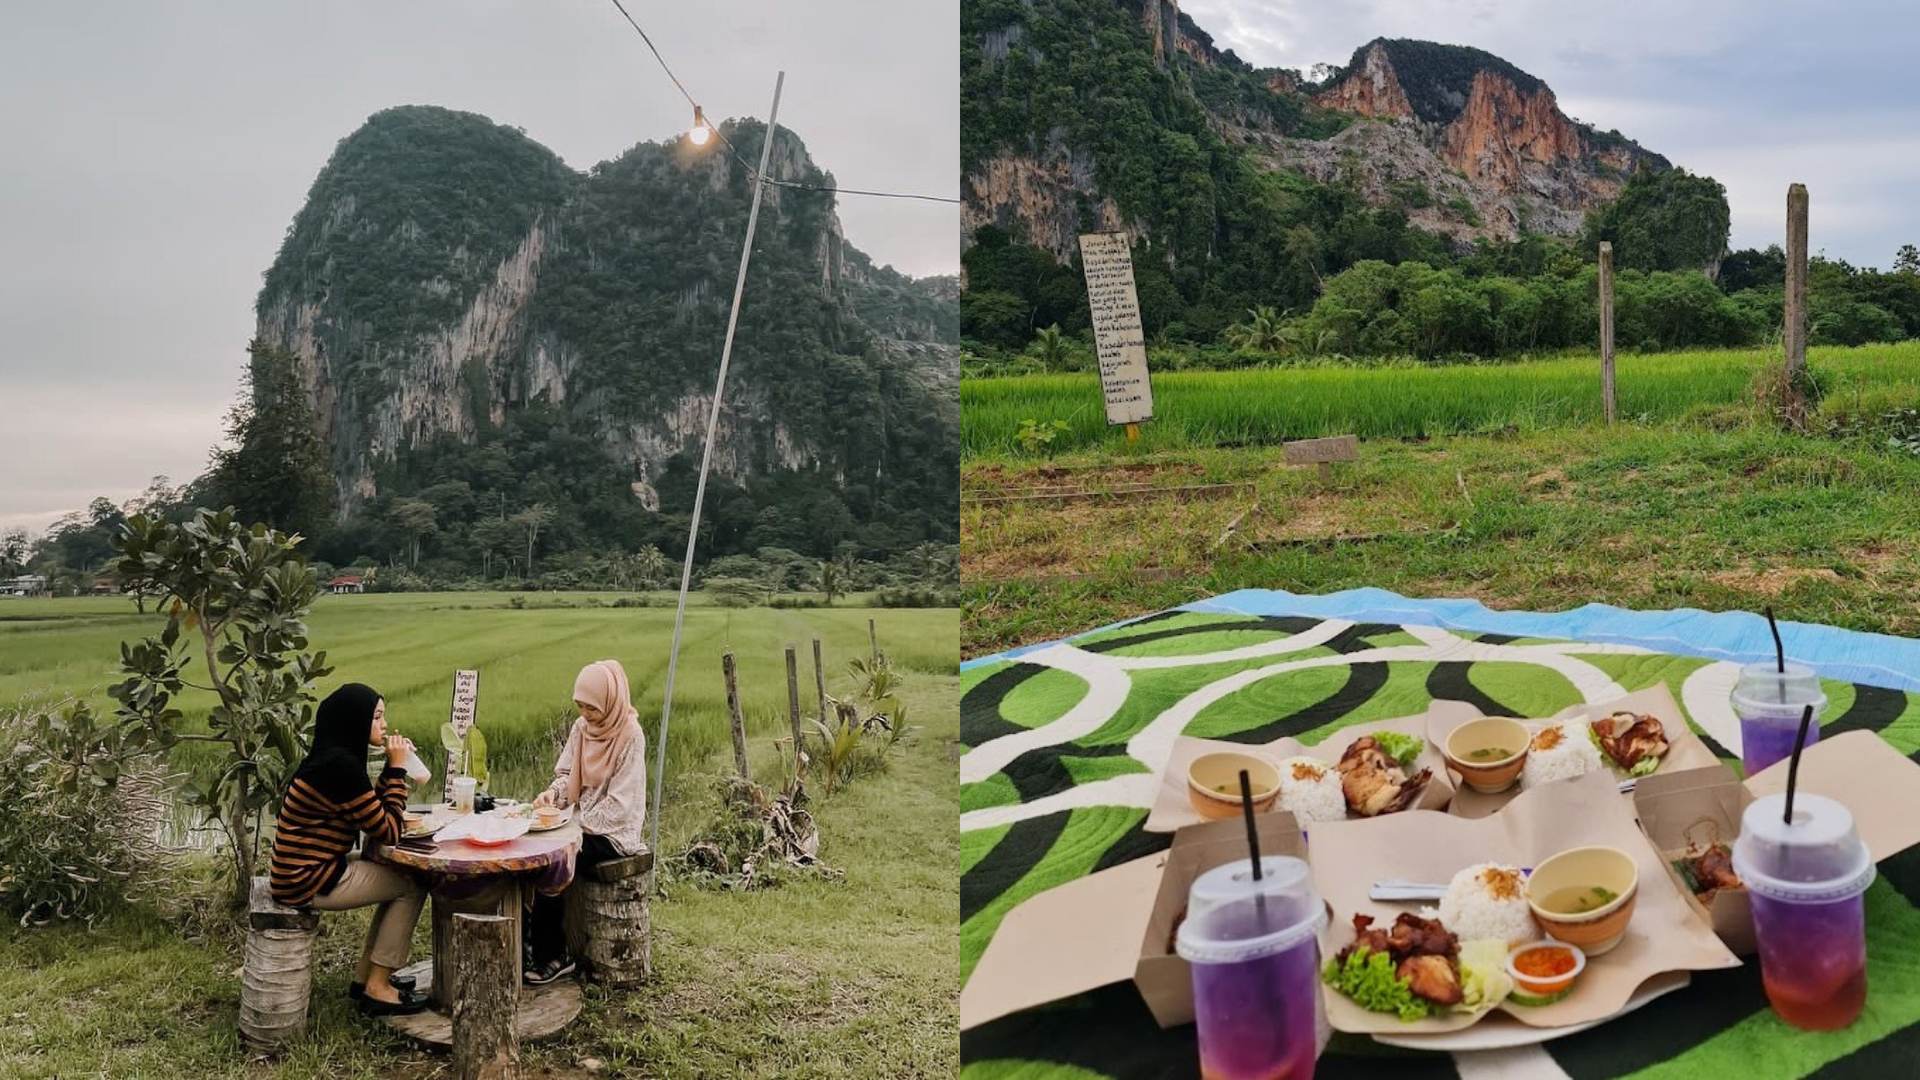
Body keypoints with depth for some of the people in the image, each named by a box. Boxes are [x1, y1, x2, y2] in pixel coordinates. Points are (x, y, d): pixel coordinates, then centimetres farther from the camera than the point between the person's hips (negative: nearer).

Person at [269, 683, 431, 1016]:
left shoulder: (333, 757, 9)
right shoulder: (340, 765, -22)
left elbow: (373, 813, 16)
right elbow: (388, 832, -16)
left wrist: (393, 768, 6)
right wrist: (397, 769, -11)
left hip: (305, 872, 10)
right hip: (309, 883, -10)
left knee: (400, 879, 16)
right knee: (412, 886, -1)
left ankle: (365, 977, 22)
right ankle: (377, 989, 5)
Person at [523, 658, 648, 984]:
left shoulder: (630, 736, -15)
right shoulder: (582, 727, 6)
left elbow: (619, 804, -18)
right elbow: (567, 774, 13)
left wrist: (575, 824, -20)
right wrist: (553, 792, -10)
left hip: (613, 832, -7)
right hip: (581, 823, 7)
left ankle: (553, 955, -11)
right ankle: (522, 941, -9)